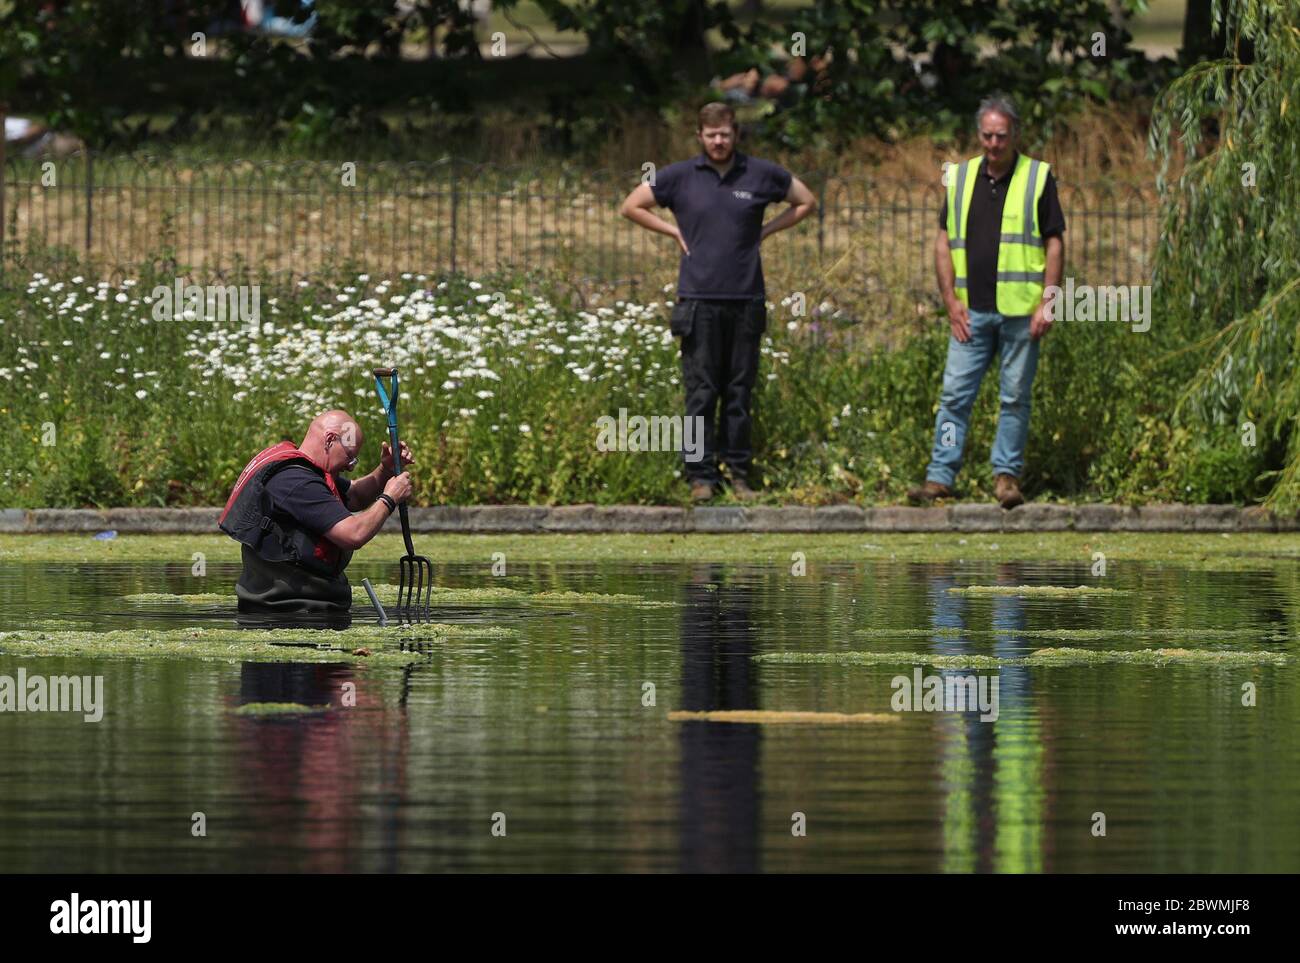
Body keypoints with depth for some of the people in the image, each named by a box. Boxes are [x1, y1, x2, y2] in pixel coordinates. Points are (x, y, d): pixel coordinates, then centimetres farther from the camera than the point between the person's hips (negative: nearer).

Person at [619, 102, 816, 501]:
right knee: (701, 393, -3)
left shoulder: (761, 175, 6)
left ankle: (739, 474, 9)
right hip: (700, 299, -1)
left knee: (740, 391, 5)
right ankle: (701, 476, 0)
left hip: (746, 301, 1)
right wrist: (675, 231, 4)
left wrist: (764, 231, 8)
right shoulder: (679, 177, 4)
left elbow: (806, 202, 19)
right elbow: (631, 207, 13)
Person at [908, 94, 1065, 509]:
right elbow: (944, 242, 11)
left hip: (1020, 311, -2)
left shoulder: (1038, 178, 1)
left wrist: (1047, 303, -8)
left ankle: (1007, 476, 10)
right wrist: (951, 301, 2)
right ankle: (940, 476, 0)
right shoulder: (960, 178, 9)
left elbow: (1055, 243, 0)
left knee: (1015, 397, 3)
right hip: (971, 311, 2)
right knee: (955, 394, -1)